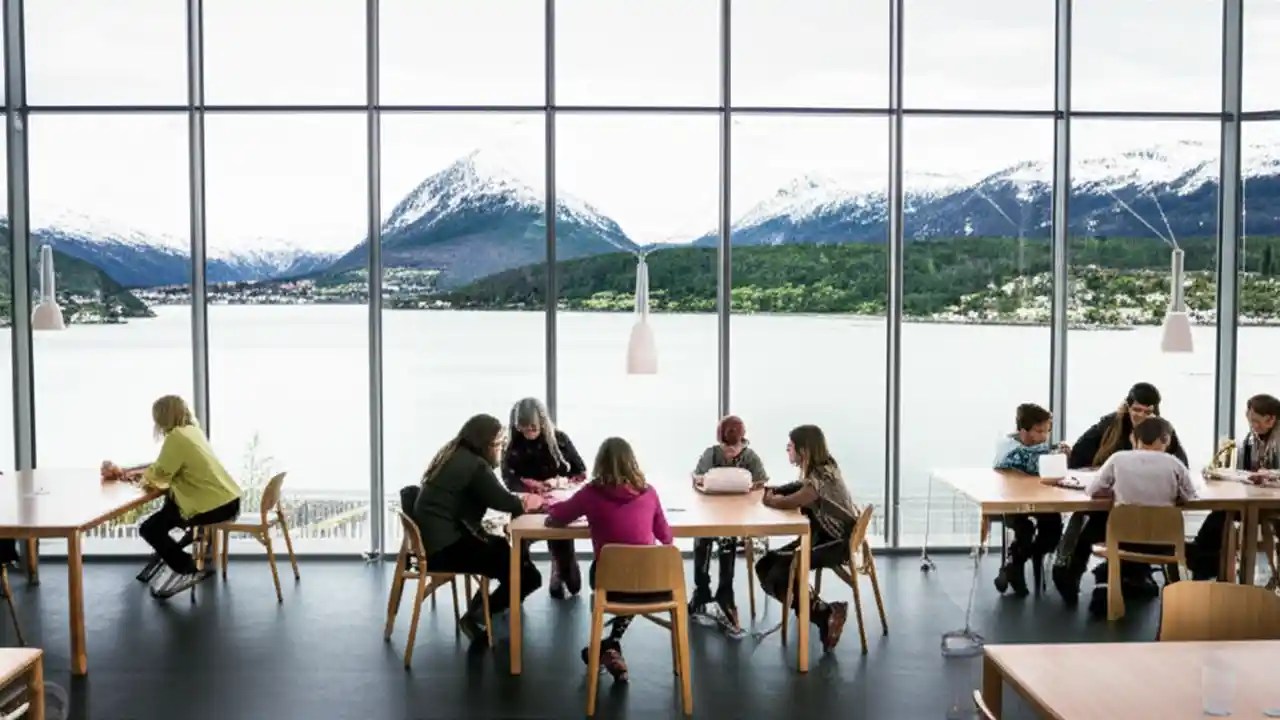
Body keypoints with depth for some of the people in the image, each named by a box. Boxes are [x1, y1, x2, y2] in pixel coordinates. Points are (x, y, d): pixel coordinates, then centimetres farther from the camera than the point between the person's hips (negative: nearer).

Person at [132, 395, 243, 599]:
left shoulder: (176, 437, -15)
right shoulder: (193, 430, 12)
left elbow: (160, 475, -8)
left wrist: (146, 475, 12)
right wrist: (148, 472, 21)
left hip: (215, 507, -9)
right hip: (229, 500, 9)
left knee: (148, 528, 3)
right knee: (170, 504, 31)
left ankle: (189, 571, 4)